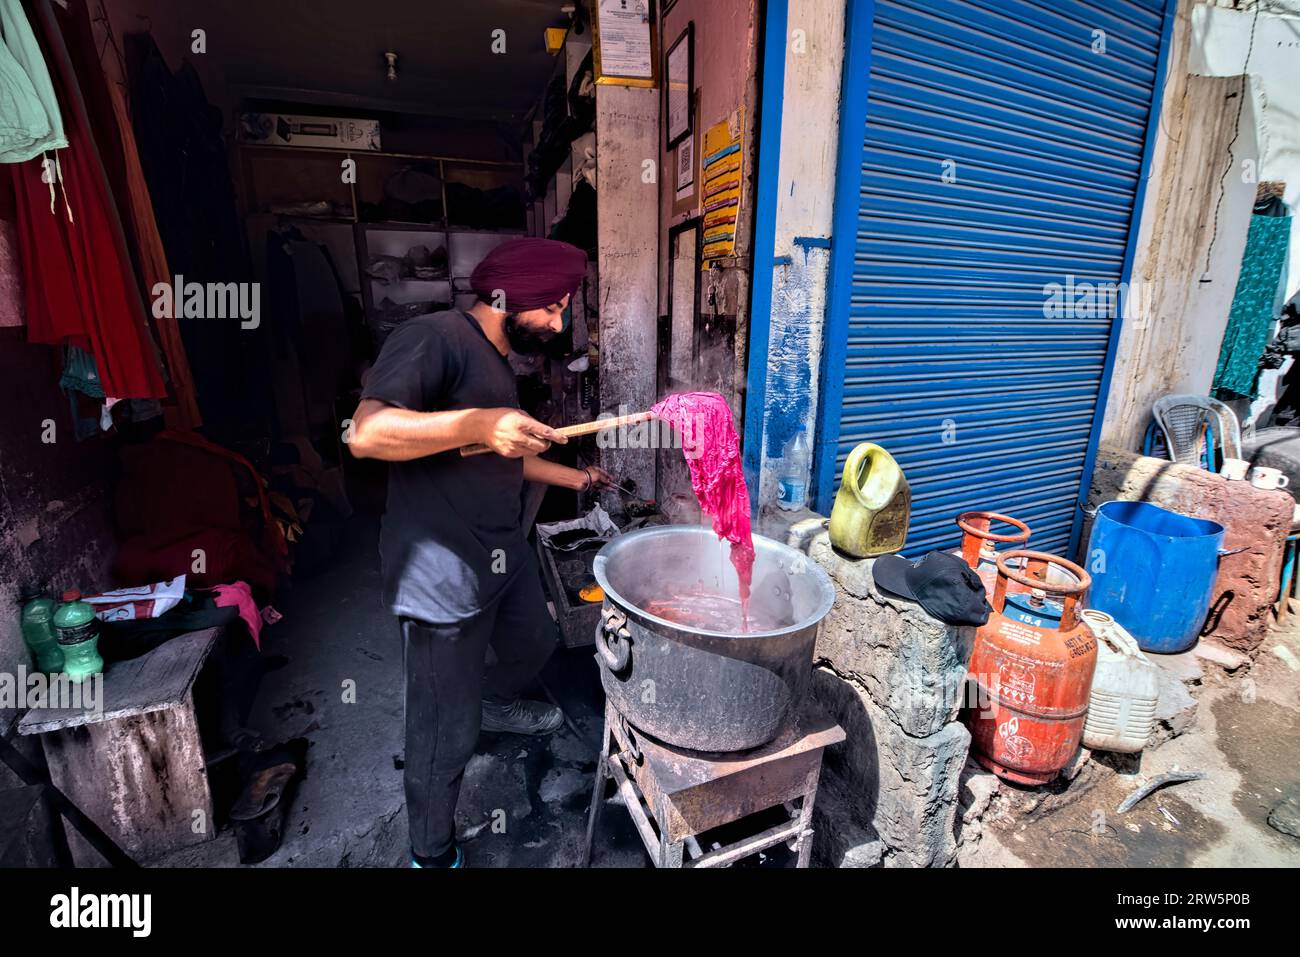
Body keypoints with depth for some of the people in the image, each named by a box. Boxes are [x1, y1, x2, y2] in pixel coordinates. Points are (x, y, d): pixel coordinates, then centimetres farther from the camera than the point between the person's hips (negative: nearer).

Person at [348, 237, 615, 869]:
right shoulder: (432, 338, -17)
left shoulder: (497, 361, 14)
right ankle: (432, 854, 30)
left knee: (533, 645, 29)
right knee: (446, 737, 4)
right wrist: (479, 422, -36)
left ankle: (491, 704, 61)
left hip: (503, 554, 9)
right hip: (442, 574, -9)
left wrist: (575, 478, 24)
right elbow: (366, 433, -28)